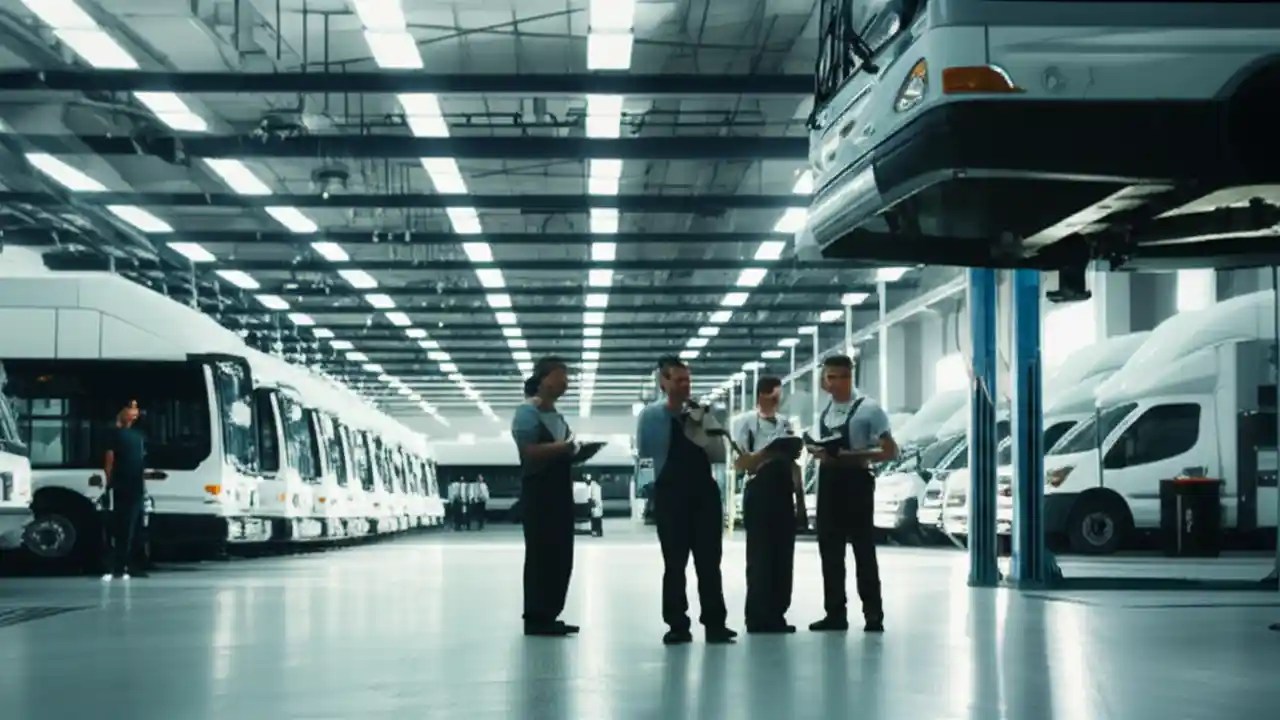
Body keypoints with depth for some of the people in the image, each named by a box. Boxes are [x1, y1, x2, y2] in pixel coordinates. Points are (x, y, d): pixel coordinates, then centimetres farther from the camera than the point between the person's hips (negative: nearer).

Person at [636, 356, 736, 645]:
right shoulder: (651, 415, 0)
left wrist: (702, 427, -8)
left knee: (709, 560, 3)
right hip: (670, 492, -3)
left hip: (704, 490, 3)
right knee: (674, 562, 2)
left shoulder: (701, 412, 9)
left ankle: (715, 623, 6)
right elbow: (644, 451, -6)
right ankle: (677, 625, 8)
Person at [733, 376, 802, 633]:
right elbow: (740, 463, -8)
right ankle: (758, 617, -2)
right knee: (760, 556, -6)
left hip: (783, 492, 6)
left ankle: (776, 614, 12)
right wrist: (766, 452, -22)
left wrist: (800, 499, 14)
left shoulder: (786, 423, 17)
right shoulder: (746, 422, -1)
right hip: (759, 491, -6)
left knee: (783, 556, 6)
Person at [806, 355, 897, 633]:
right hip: (828, 483, 7)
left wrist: (856, 456, -20)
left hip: (856, 483, -7)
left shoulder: (869, 409, -8)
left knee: (863, 550, -3)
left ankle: (874, 615, 2)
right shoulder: (824, 413, 13)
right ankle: (835, 613, 15)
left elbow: (891, 451, -9)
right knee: (830, 550, 8)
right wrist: (818, 452, 1)